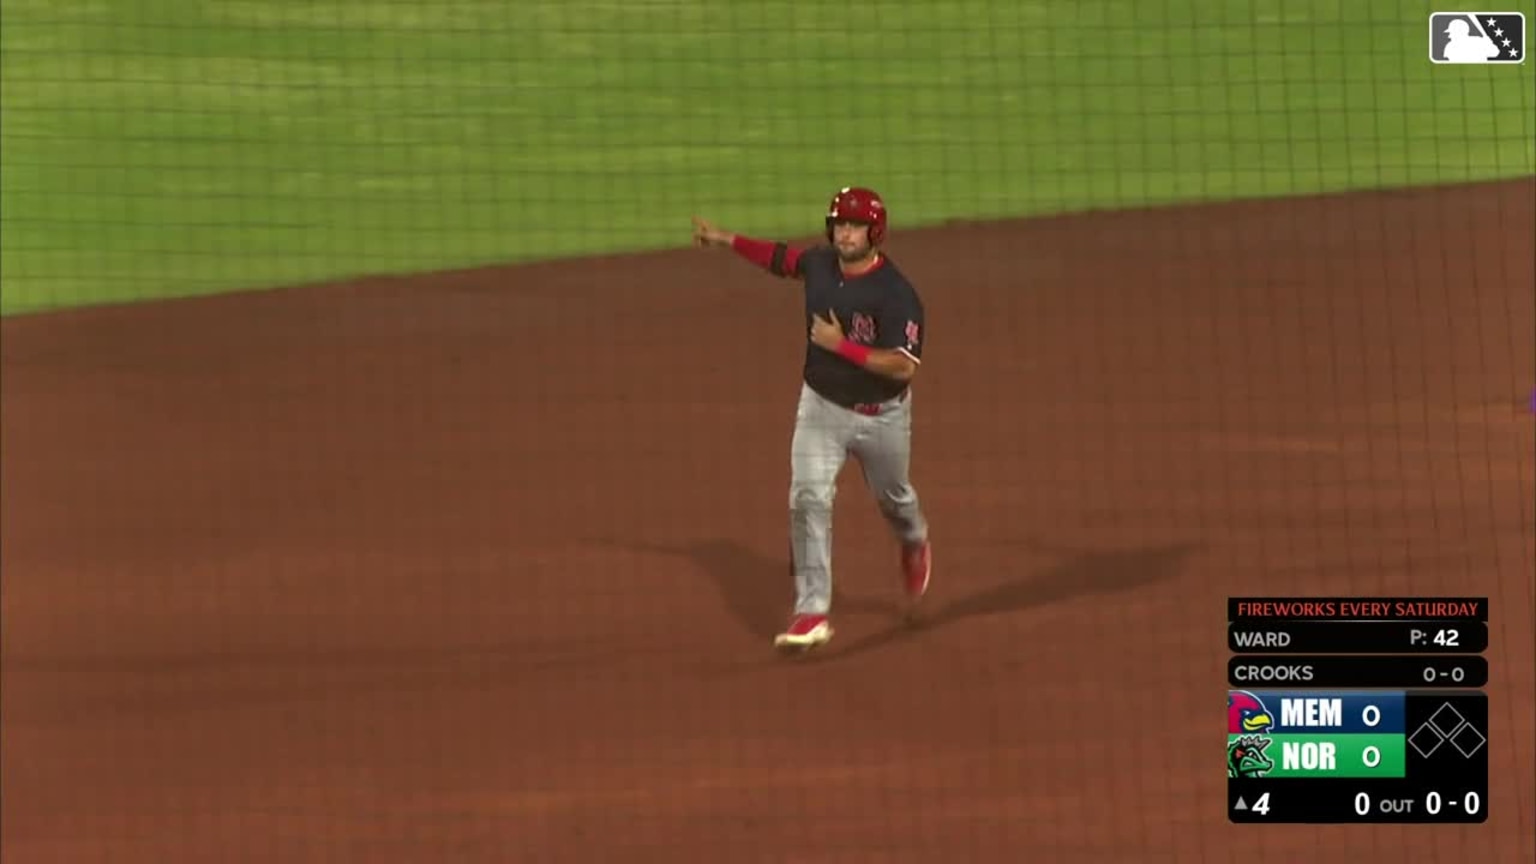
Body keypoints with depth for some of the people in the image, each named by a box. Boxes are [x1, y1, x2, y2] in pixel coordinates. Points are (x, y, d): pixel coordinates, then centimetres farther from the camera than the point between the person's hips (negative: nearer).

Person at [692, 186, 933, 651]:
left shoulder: (896, 294, -24)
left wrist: (841, 345, -32)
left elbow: (904, 366, -30)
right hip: (821, 408, 3)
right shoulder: (820, 263, -6)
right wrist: (728, 241, 14)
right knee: (809, 500, -14)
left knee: (893, 498, 21)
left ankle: (915, 544, 58)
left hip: (881, 416, -3)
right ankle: (812, 613, -15)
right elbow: (783, 258, 17)